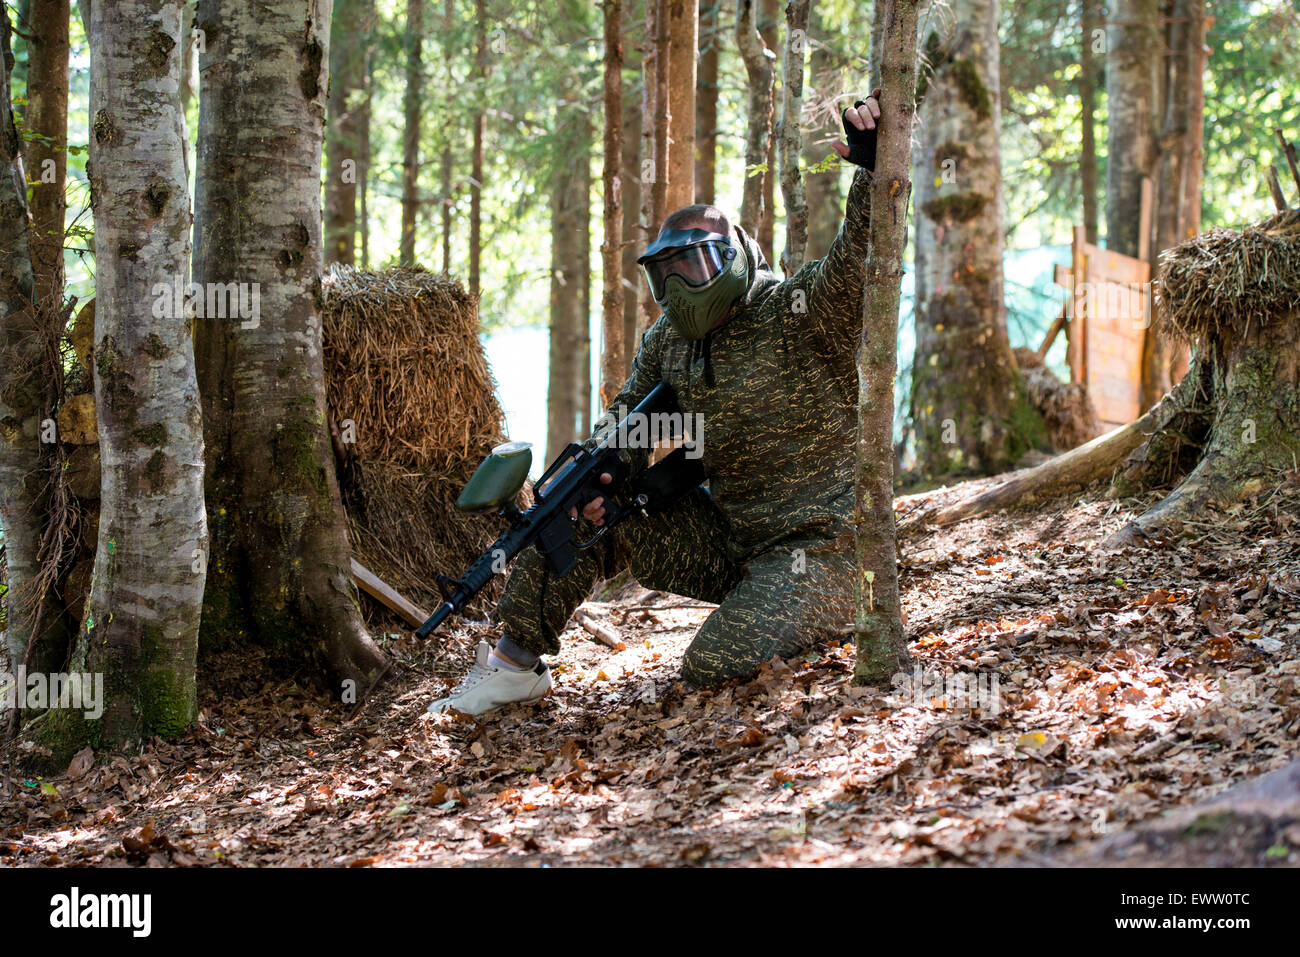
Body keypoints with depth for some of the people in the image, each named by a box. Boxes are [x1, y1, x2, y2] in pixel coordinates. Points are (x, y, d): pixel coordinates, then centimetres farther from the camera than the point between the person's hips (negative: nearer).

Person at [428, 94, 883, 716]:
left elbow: (857, 256, -29)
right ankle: (514, 663, 8)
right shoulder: (668, 341, 8)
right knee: (582, 510, 1)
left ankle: (832, 619, 3)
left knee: (715, 669, -26)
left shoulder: (799, 314, -14)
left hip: (813, 546, -7)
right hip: (723, 539, 8)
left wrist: (874, 166, -46)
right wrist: (603, 477, -9)